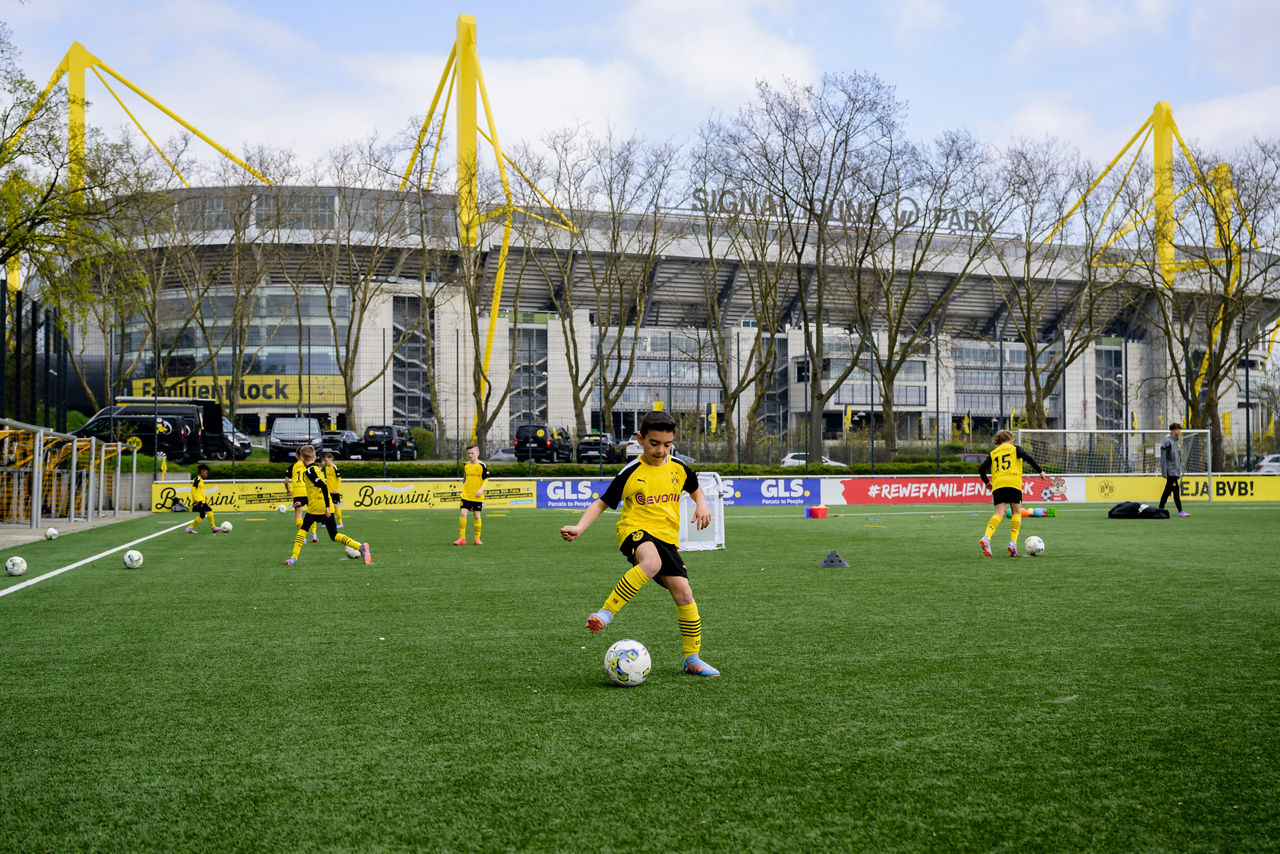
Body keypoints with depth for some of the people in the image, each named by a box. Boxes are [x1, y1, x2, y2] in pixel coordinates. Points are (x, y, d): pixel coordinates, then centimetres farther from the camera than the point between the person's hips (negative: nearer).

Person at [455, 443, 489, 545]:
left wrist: (481, 489, -14)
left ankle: (477, 538, 15)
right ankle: (462, 538, -4)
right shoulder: (466, 465, 7)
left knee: (477, 516, 2)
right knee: (462, 514, -9)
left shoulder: (482, 466, -3)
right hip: (466, 495, 2)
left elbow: (486, 479, -1)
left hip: (477, 496, -2)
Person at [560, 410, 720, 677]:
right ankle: (606, 613, -32)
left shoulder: (679, 469, 8)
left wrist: (702, 505, 9)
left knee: (684, 594, -5)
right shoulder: (631, 472, -4)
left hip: (667, 537, 5)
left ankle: (692, 659, 10)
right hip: (635, 530, -5)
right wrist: (579, 527, -14)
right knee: (651, 562, -39)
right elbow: (602, 503, 0)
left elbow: (695, 489, 30)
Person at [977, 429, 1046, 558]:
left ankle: (986, 538, -27)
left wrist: (986, 482, 28)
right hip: (1013, 483, -2)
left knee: (998, 513, -3)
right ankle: (1013, 542, -5)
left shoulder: (993, 453, 22)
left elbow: (982, 468, 14)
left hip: (997, 484, 2)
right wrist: (1040, 470, 8)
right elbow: (1027, 458, 1)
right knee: (1016, 512, 9)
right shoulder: (1015, 448, 16)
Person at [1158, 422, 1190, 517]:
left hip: (1176, 471, 8)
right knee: (1176, 490, -8)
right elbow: (1163, 457, -13)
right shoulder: (1167, 441, -10)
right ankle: (1180, 511, -5)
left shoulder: (1178, 442, 16)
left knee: (1167, 491, 9)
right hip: (1171, 471, -8)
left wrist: (1180, 471, 19)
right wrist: (1164, 472, -17)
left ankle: (1161, 509, 12)